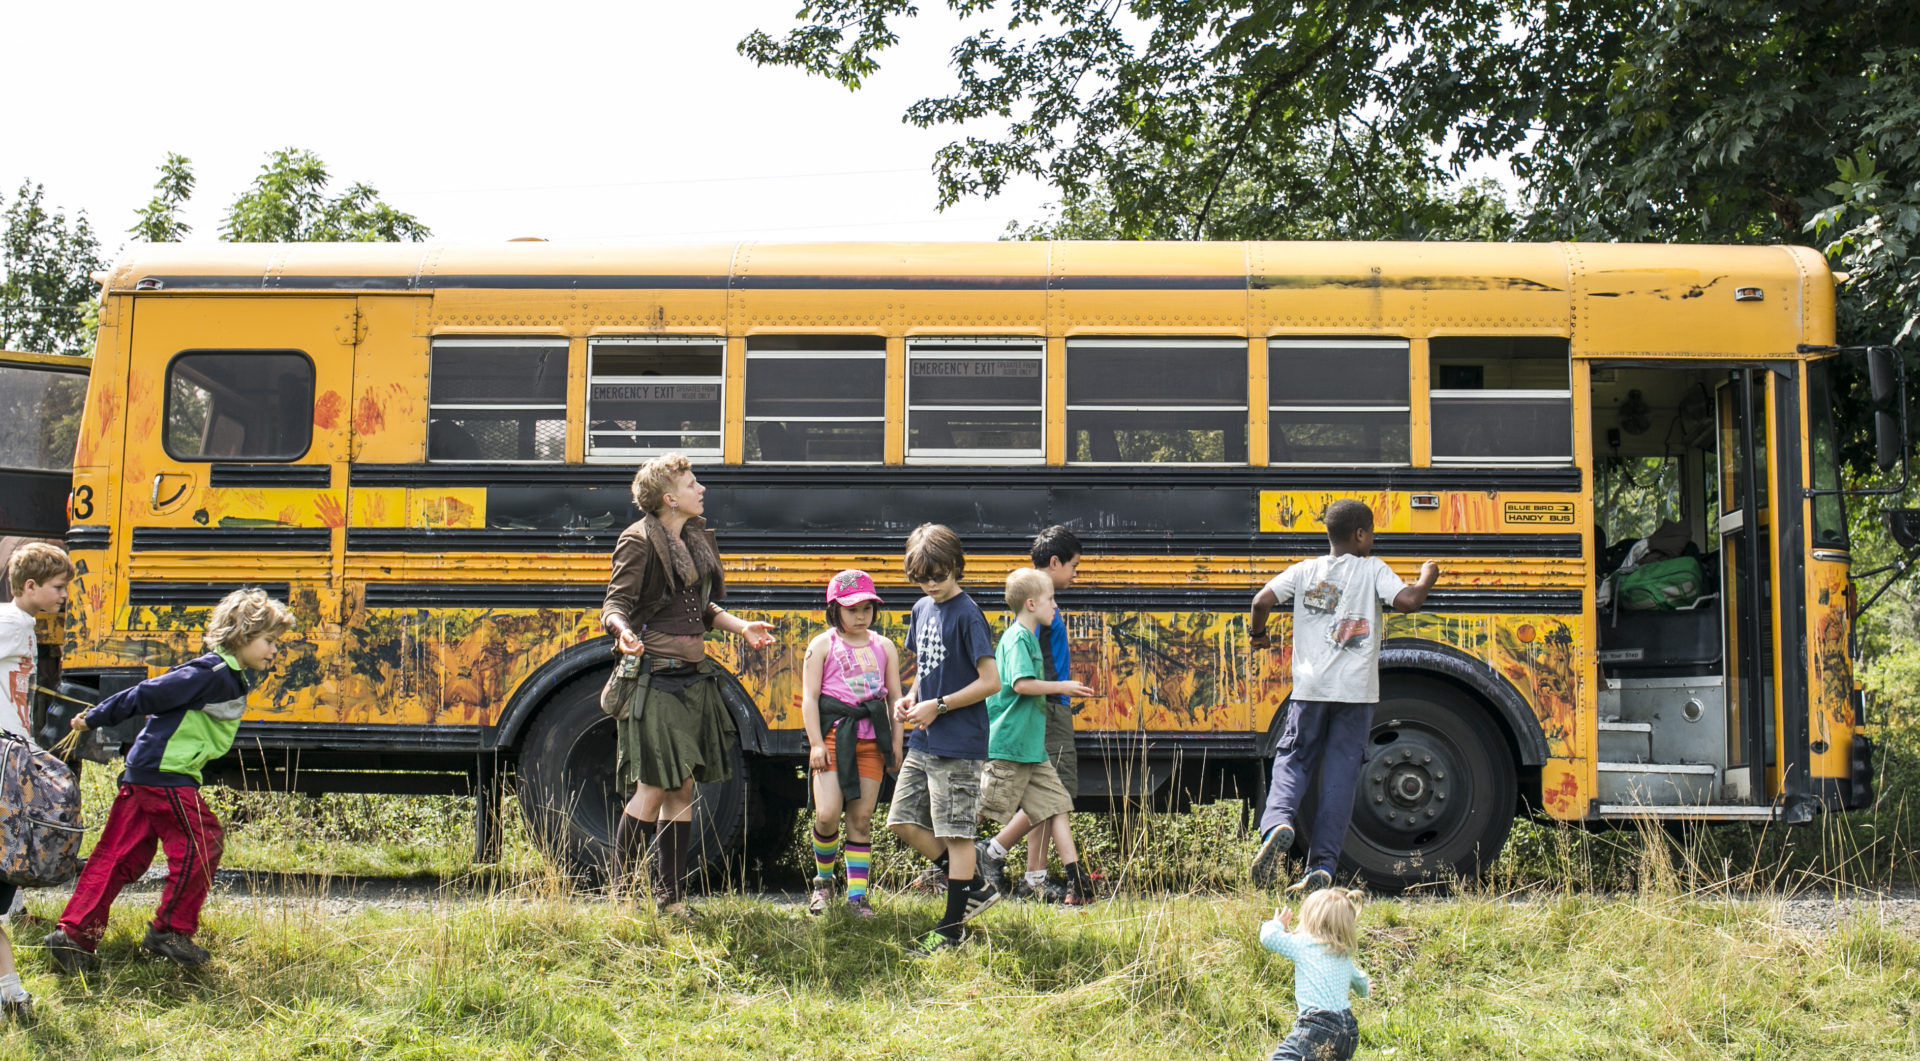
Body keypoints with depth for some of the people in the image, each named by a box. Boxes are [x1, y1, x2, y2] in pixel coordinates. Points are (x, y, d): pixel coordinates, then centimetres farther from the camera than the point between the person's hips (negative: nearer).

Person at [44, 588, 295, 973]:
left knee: (119, 855, 10)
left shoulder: (233, 679, 14)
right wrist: (95, 720, -6)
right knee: (201, 844, -4)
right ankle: (170, 931, 5)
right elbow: (146, 694, -14)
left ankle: (74, 933, 13)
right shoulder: (210, 674, -17)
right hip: (165, 774, -10)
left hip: (143, 775, 10)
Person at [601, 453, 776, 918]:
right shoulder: (639, 541, -8)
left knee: (683, 788, 8)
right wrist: (623, 631, -34)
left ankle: (670, 895, 15)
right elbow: (616, 603, -13)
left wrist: (741, 627, 14)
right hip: (655, 675, -8)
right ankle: (621, 890, 6)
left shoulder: (700, 539, 15)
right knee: (655, 786, -7)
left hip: (695, 675, 8)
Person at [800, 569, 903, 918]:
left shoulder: (884, 647, 12)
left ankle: (856, 893, 10)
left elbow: (895, 696, 13)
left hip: (871, 739, 3)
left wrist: (896, 741, 7)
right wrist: (816, 743, -8)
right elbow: (809, 696, -2)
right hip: (833, 734, -3)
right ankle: (823, 880, 15)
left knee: (861, 817, 2)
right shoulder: (822, 645, 2)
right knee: (827, 814, -11)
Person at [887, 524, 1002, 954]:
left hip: (958, 745, -9)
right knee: (902, 821, 10)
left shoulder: (967, 615, -13)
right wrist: (910, 699, 2)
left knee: (955, 833, -1)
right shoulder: (921, 610, 10)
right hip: (922, 742, 9)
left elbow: (990, 681, -16)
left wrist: (938, 705, -16)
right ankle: (973, 887, 22)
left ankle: (953, 928, 9)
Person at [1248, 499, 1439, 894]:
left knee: (1293, 762, 11)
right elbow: (1408, 601, -12)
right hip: (1356, 691, -1)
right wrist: (1426, 579, 8)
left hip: (1310, 687, 1)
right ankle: (1322, 867, -2)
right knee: (1340, 777, 2)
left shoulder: (1304, 571, 7)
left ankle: (1277, 824, -18)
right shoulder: (1372, 569, 1)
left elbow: (1262, 600, -3)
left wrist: (1259, 634, 15)